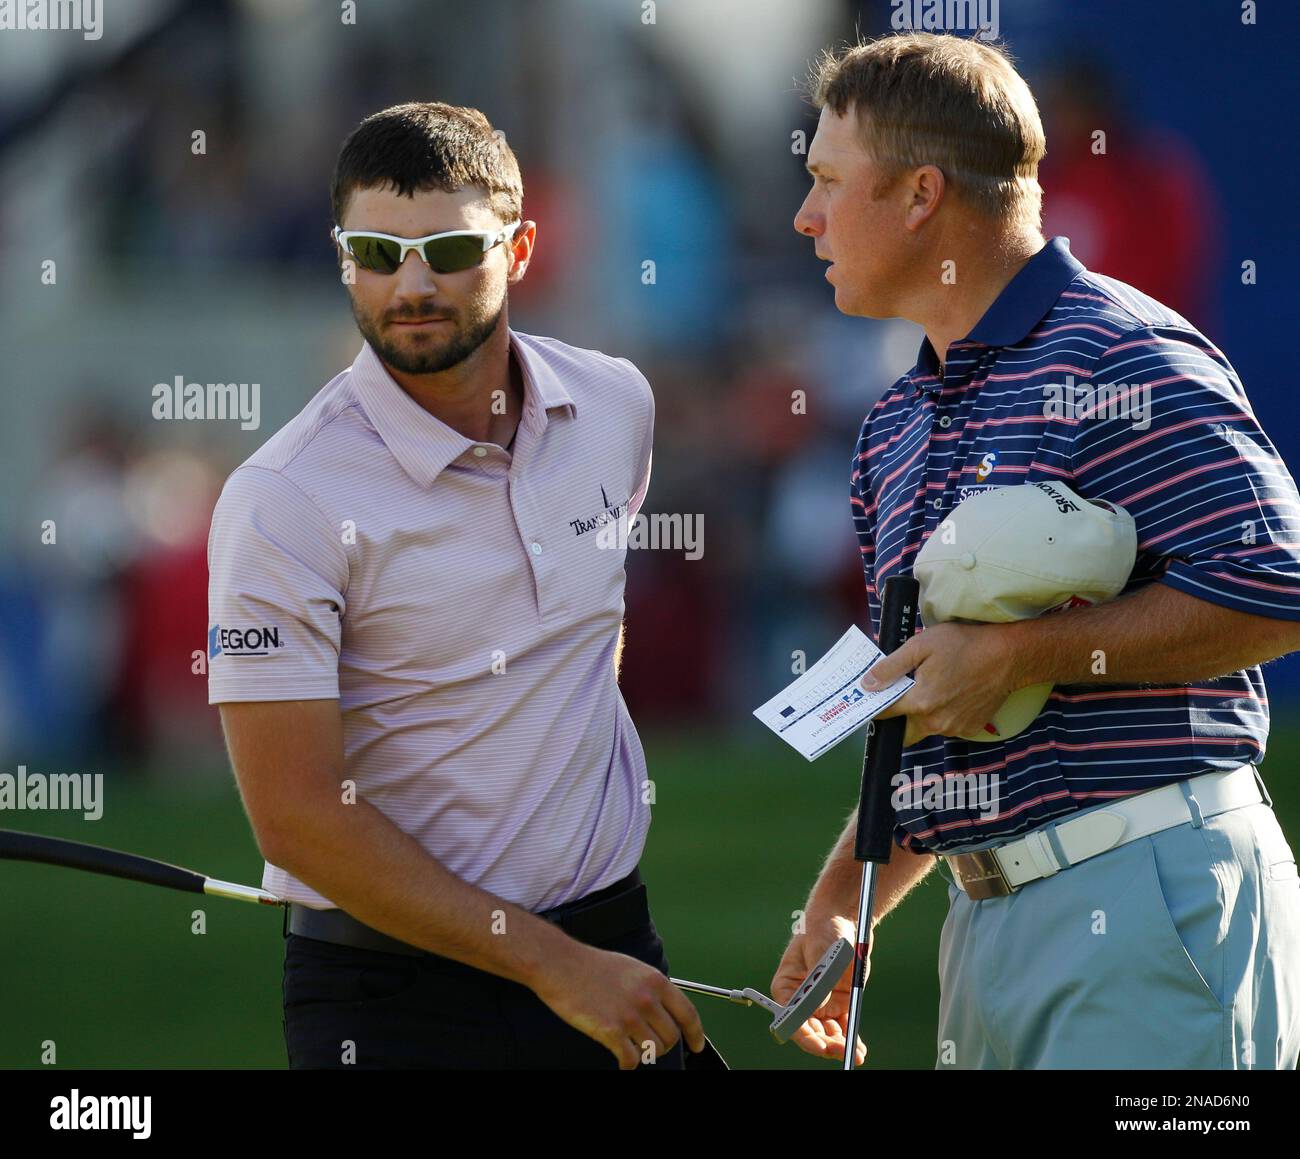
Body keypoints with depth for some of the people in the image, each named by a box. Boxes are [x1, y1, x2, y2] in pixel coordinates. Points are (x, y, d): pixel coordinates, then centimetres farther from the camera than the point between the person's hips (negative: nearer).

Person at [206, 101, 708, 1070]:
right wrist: (553, 965, -17)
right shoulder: (283, 502, -16)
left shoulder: (616, 405, 1)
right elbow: (298, 818, -18)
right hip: (389, 983, -4)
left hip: (613, 944, 5)